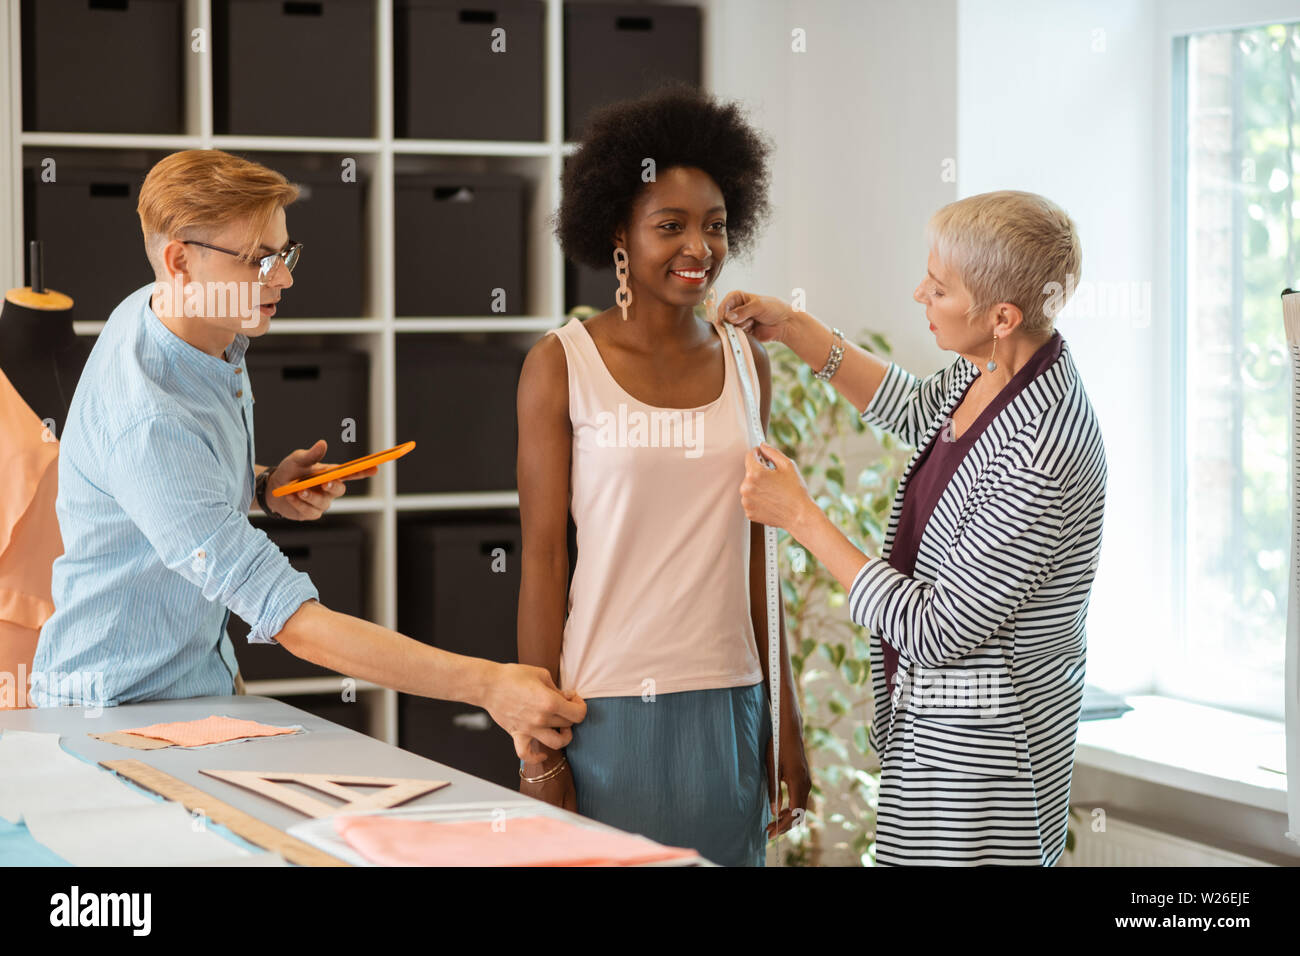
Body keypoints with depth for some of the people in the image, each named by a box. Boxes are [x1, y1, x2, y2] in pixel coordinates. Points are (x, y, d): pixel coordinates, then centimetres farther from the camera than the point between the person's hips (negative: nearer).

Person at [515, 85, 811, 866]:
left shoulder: (748, 364, 9)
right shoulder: (563, 364, -4)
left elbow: (755, 552, 13)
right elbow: (543, 557, -5)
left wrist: (785, 718, 12)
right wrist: (540, 745, -7)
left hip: (727, 707, 4)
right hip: (608, 711, -4)